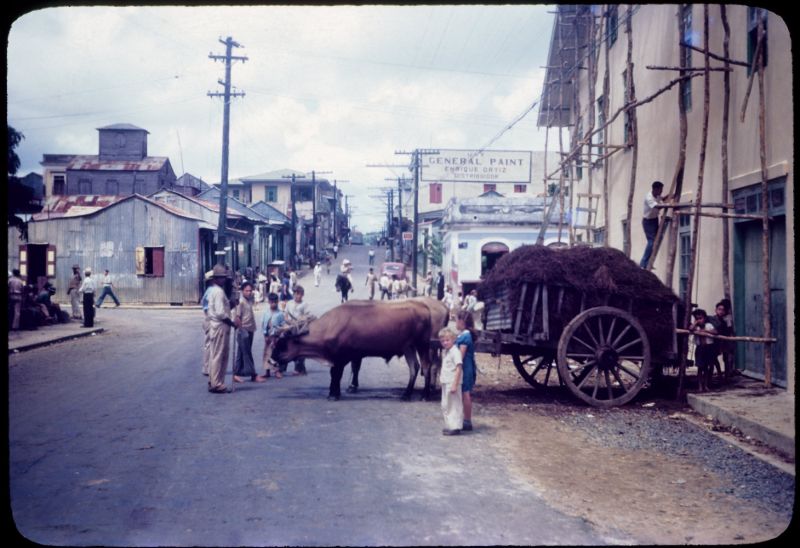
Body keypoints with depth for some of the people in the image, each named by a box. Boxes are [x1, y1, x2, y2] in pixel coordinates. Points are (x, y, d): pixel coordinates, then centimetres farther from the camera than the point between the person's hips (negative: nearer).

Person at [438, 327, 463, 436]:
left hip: (453, 383, -9)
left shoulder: (455, 351, -15)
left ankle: (455, 427, 0)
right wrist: (441, 378, 16)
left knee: (454, 405, -4)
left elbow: (458, 368, -19)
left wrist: (455, 385, -23)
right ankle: (449, 426, 24)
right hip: (445, 383, 10)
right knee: (445, 406, 15)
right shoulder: (444, 351, 12)